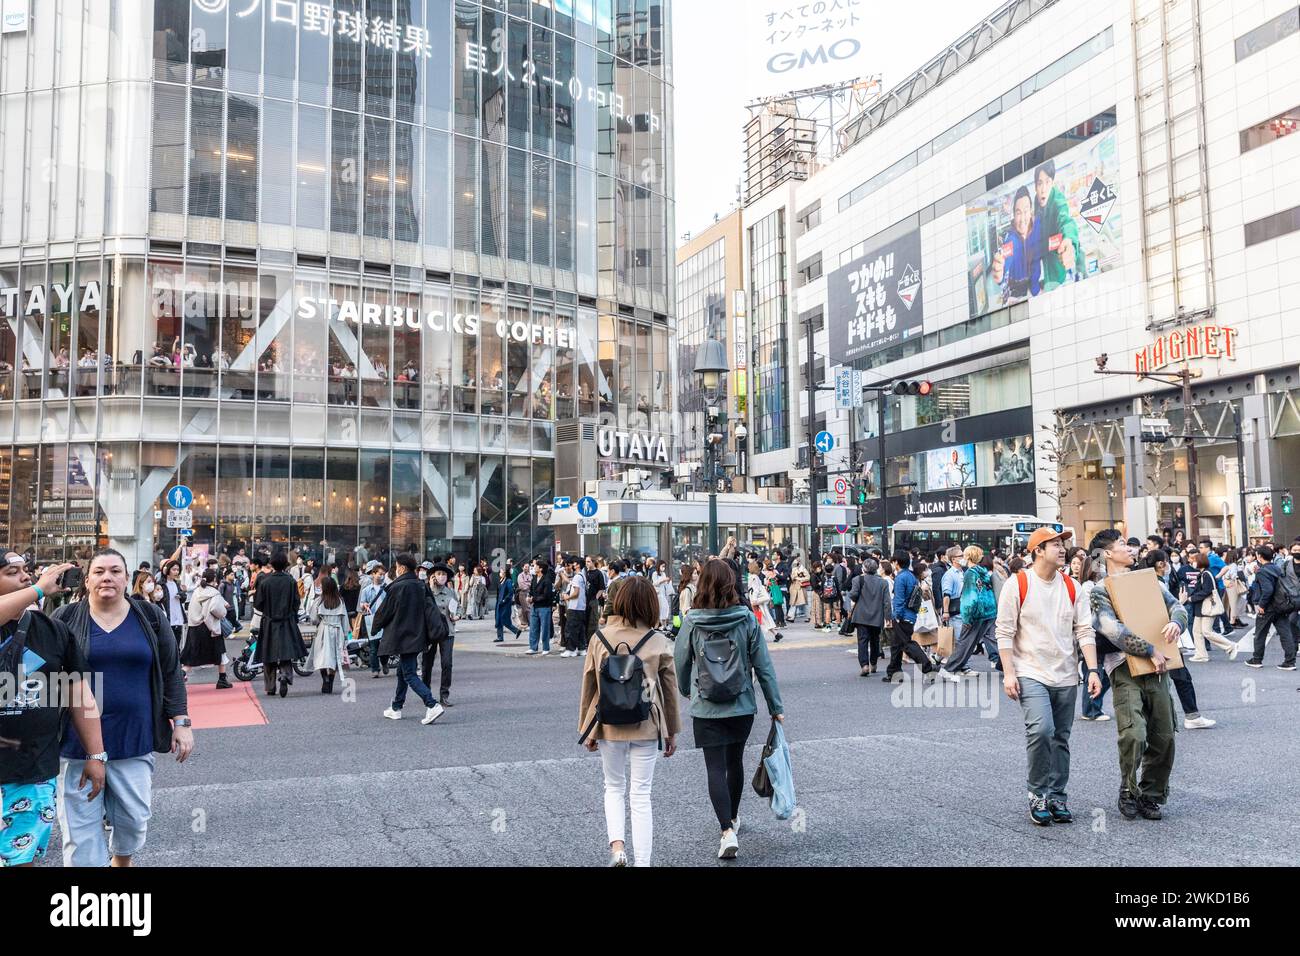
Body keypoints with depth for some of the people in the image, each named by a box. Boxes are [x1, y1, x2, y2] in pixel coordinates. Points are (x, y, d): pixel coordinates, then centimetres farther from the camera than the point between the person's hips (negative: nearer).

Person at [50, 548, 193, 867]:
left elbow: (171, 673, 7)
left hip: (135, 741, 1)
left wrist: (181, 721, 2)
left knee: (134, 819, 7)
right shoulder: (65, 619, 0)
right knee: (81, 826, 0)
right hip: (78, 743, -1)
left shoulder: (150, 617, 4)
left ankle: (122, 862, 35)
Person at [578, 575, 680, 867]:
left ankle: (617, 844, 1)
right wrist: (672, 732, 10)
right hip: (646, 726, 0)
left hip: (609, 725, 0)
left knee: (614, 788, 20)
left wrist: (587, 729, 10)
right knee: (641, 794, 10)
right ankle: (642, 860, 11)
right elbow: (670, 689, -1)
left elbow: (589, 686, -1)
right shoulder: (659, 642, -7)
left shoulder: (600, 638, -6)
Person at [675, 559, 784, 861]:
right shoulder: (747, 619, -9)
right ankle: (733, 818, 38)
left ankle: (728, 832, -9)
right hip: (742, 706, 2)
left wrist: (687, 692, 20)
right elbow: (763, 666, -5)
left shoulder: (692, 622, -10)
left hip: (706, 709, -2)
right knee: (735, 762, 20)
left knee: (715, 768, 3)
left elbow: (680, 664, 0)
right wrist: (775, 707, 3)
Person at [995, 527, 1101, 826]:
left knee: (1061, 738, 9)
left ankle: (1057, 797, 22)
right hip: (1031, 674, -5)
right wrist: (1008, 673, -10)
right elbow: (1005, 632, -6)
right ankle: (1038, 794, -3)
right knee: (1041, 729, -20)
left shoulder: (1072, 588, 7)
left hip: (1066, 677, 5)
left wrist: (1093, 670, -4)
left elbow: (1084, 631, 6)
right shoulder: (1017, 584, -6)